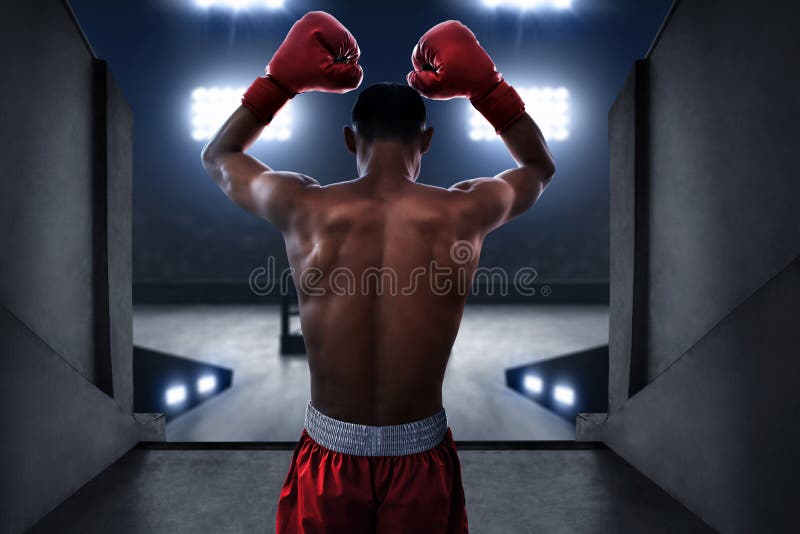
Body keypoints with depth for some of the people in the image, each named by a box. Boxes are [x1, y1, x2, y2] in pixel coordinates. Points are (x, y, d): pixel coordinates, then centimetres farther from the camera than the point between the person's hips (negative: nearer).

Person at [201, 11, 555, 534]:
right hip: (420, 457, 0)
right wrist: (486, 85, 5)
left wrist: (282, 79, 6)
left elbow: (218, 156, 9)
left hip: (329, 453, 1)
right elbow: (541, 166, 9)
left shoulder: (303, 210, -14)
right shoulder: (464, 214, -14)